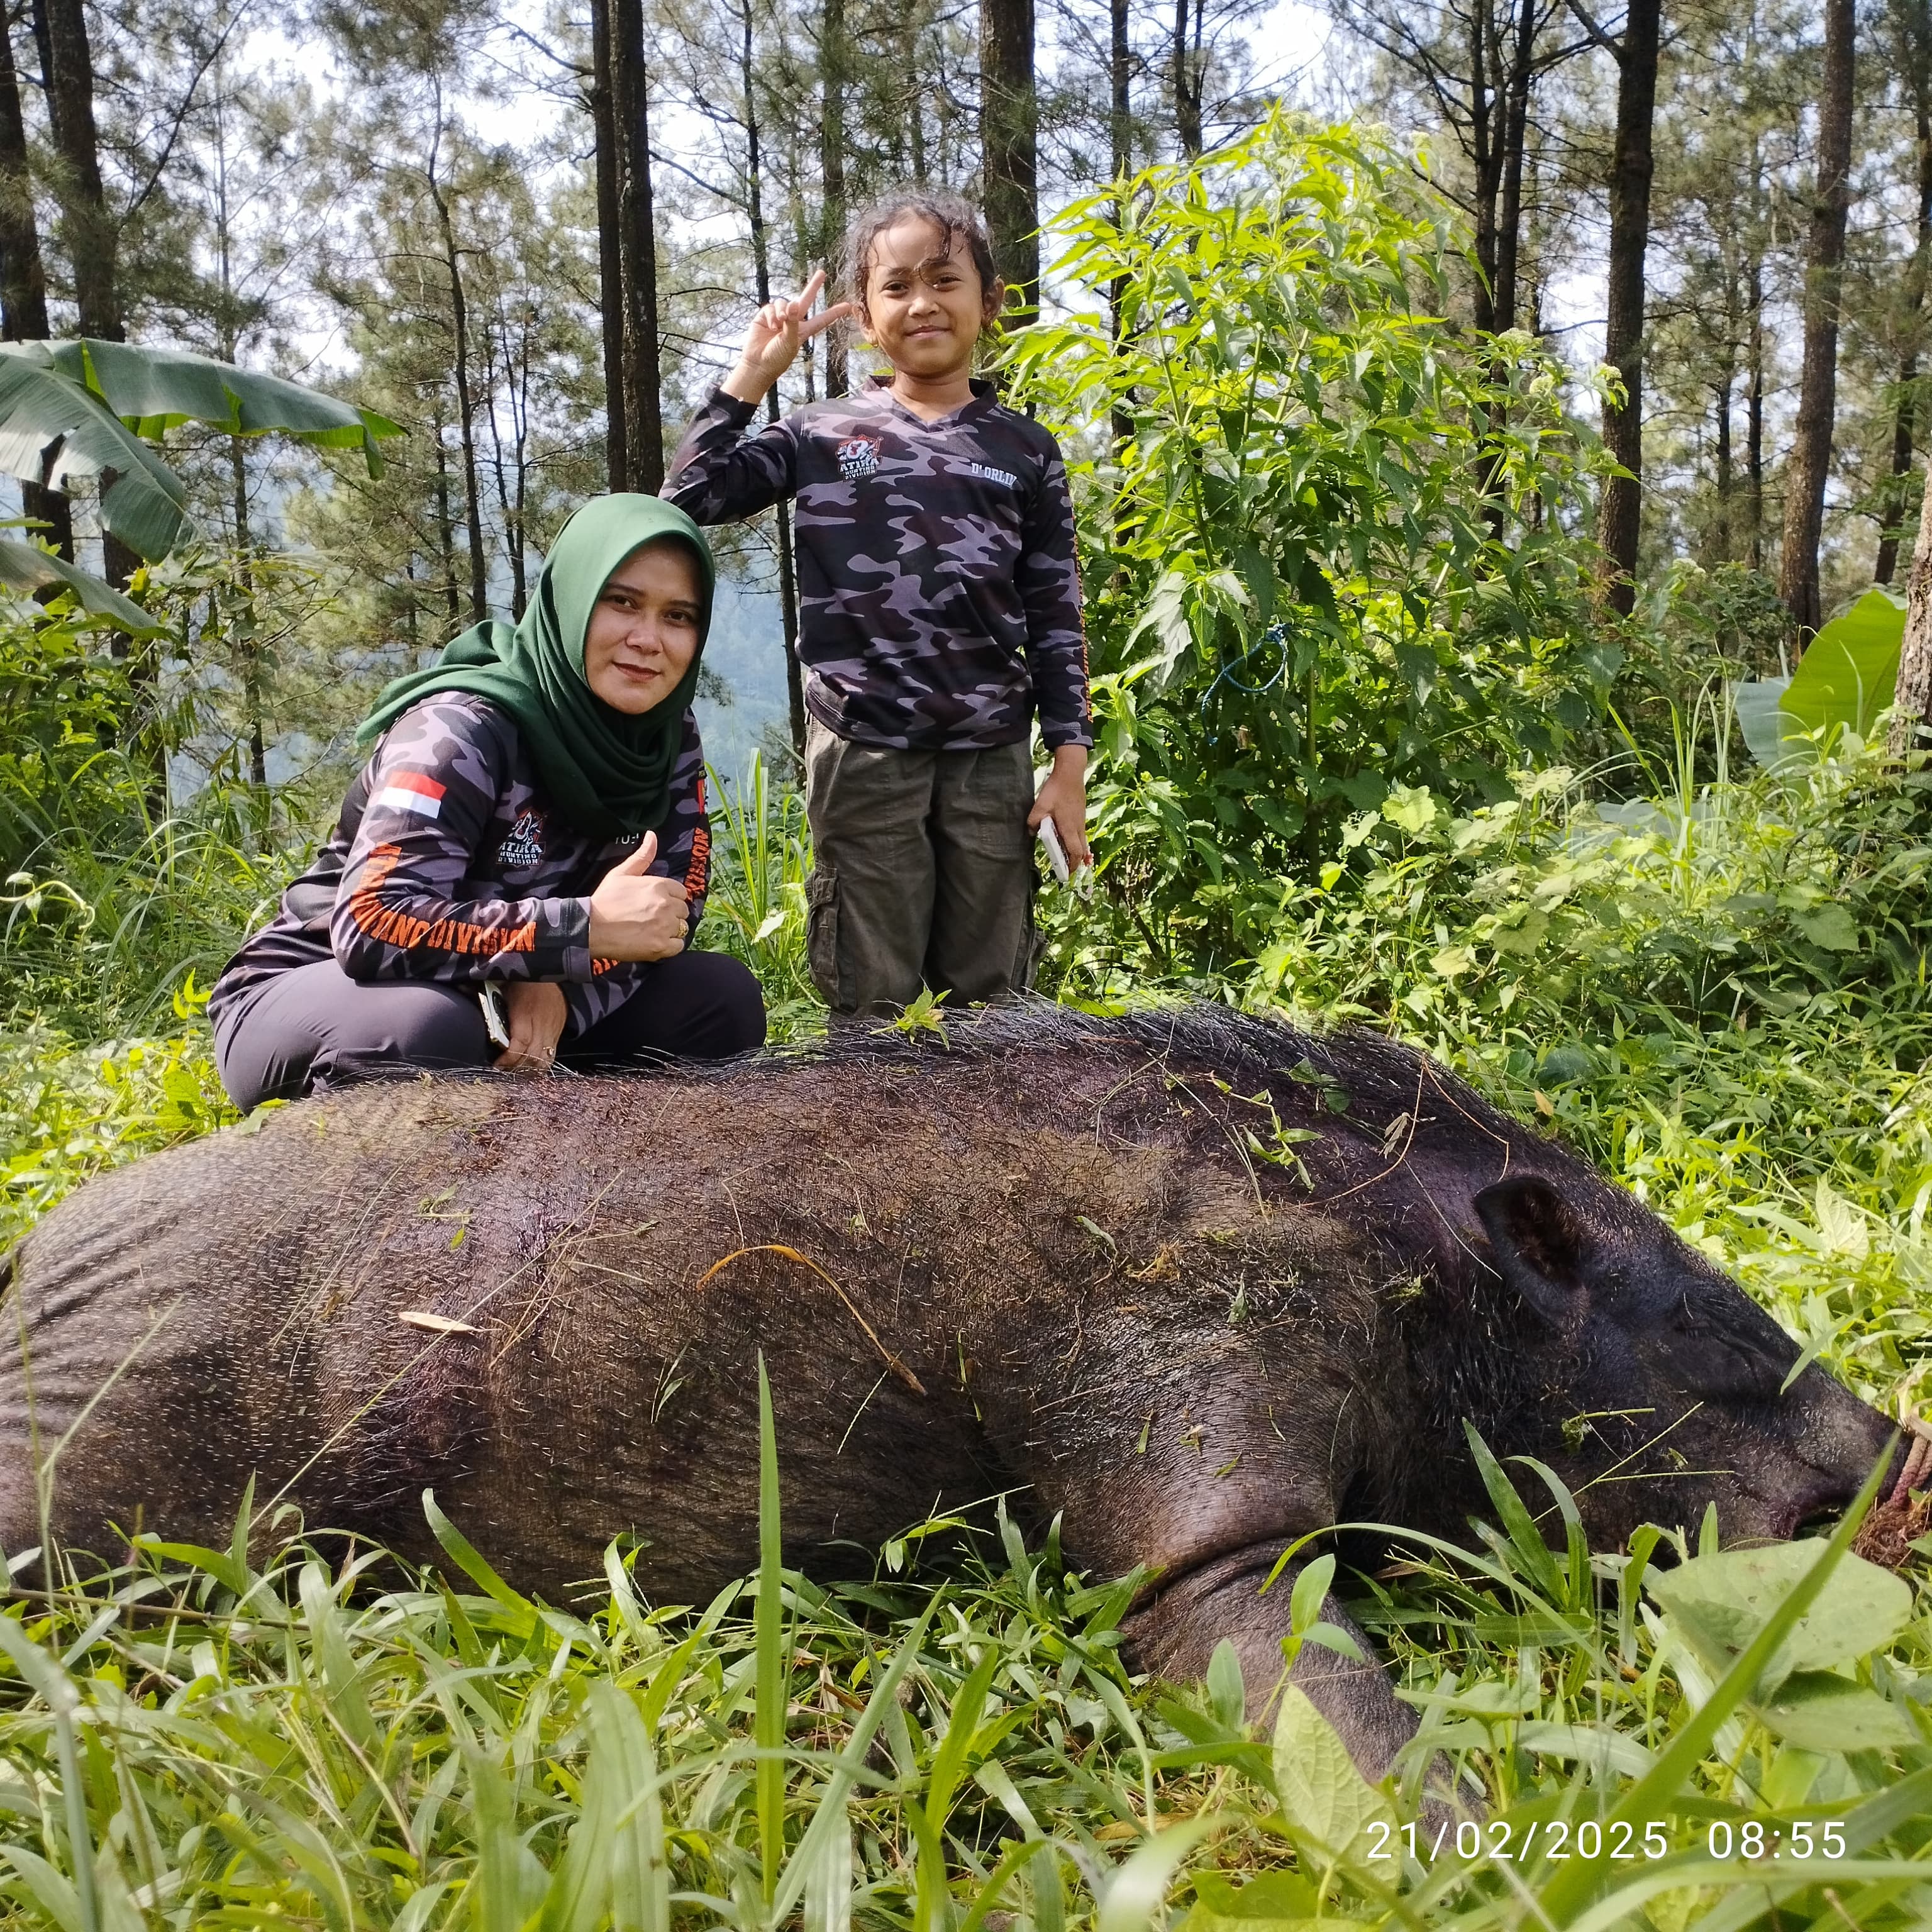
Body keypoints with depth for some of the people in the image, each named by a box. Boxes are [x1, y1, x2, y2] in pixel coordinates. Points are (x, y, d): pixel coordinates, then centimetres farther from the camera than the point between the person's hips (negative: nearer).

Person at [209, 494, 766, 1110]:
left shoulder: (668, 736, -5)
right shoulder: (465, 730, -25)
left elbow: (667, 906, -7)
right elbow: (373, 925, -36)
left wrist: (562, 983, -27)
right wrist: (588, 927, -35)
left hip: (502, 1005, 6)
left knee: (722, 997, -11)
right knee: (427, 1025, -39)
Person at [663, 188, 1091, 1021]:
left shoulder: (1027, 450, 7)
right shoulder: (824, 433, 5)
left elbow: (1056, 617, 7)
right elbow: (689, 494, 2)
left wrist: (1070, 763, 1)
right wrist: (751, 374, -2)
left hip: (993, 757, 1)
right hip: (863, 752, -1)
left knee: (989, 994, 9)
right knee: (871, 1000, 5)